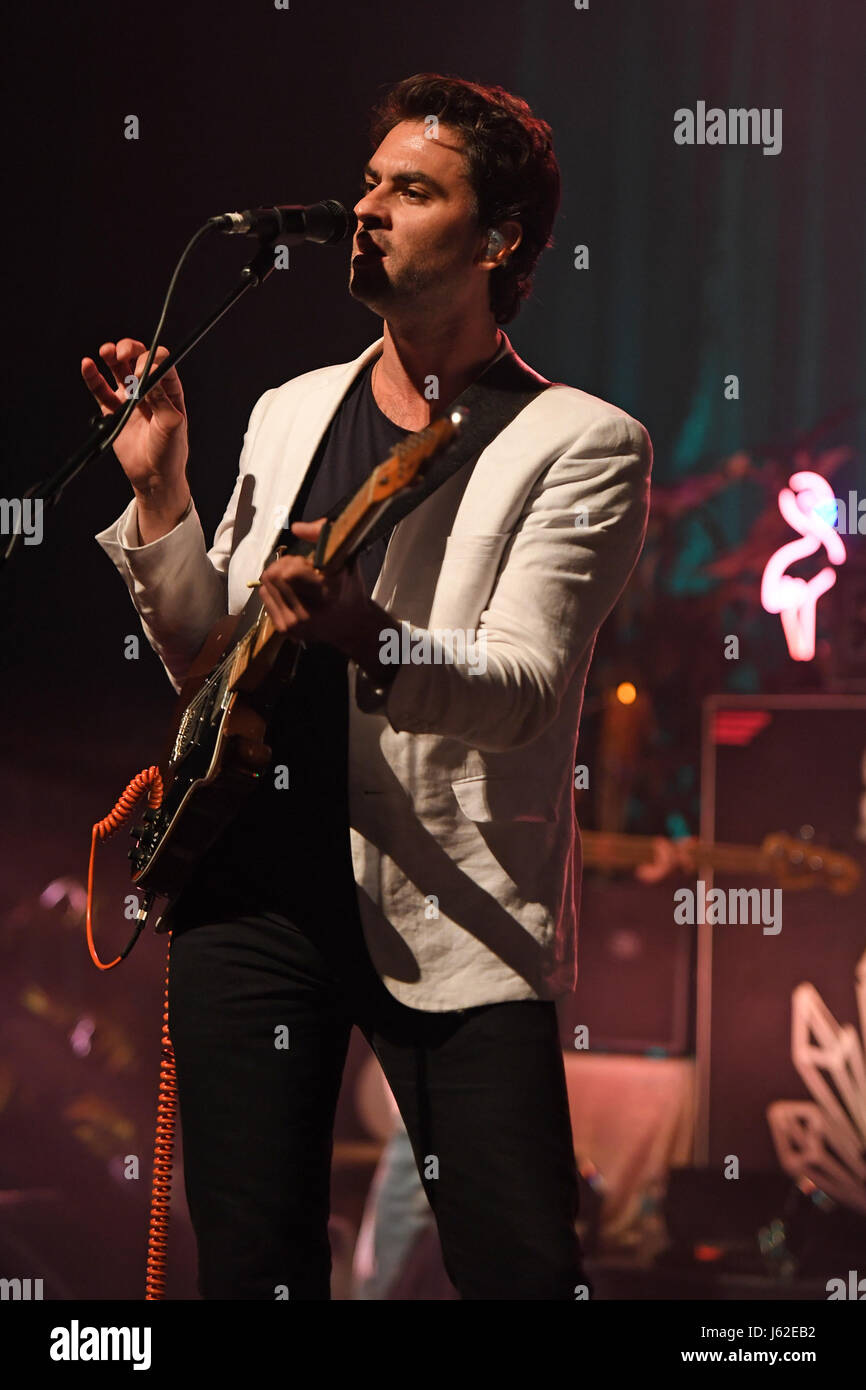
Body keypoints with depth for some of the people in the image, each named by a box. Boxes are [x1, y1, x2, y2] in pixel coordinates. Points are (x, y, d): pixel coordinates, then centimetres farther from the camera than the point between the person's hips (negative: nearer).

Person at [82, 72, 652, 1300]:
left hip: (450, 921, -4)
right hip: (249, 888, 5)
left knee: (524, 1272, -9)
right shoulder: (289, 414, 15)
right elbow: (212, 666, 17)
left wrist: (370, 641, -33)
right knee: (250, 1269, 7)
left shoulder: (581, 445, -2)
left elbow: (523, 688, -14)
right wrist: (157, 487, 3)